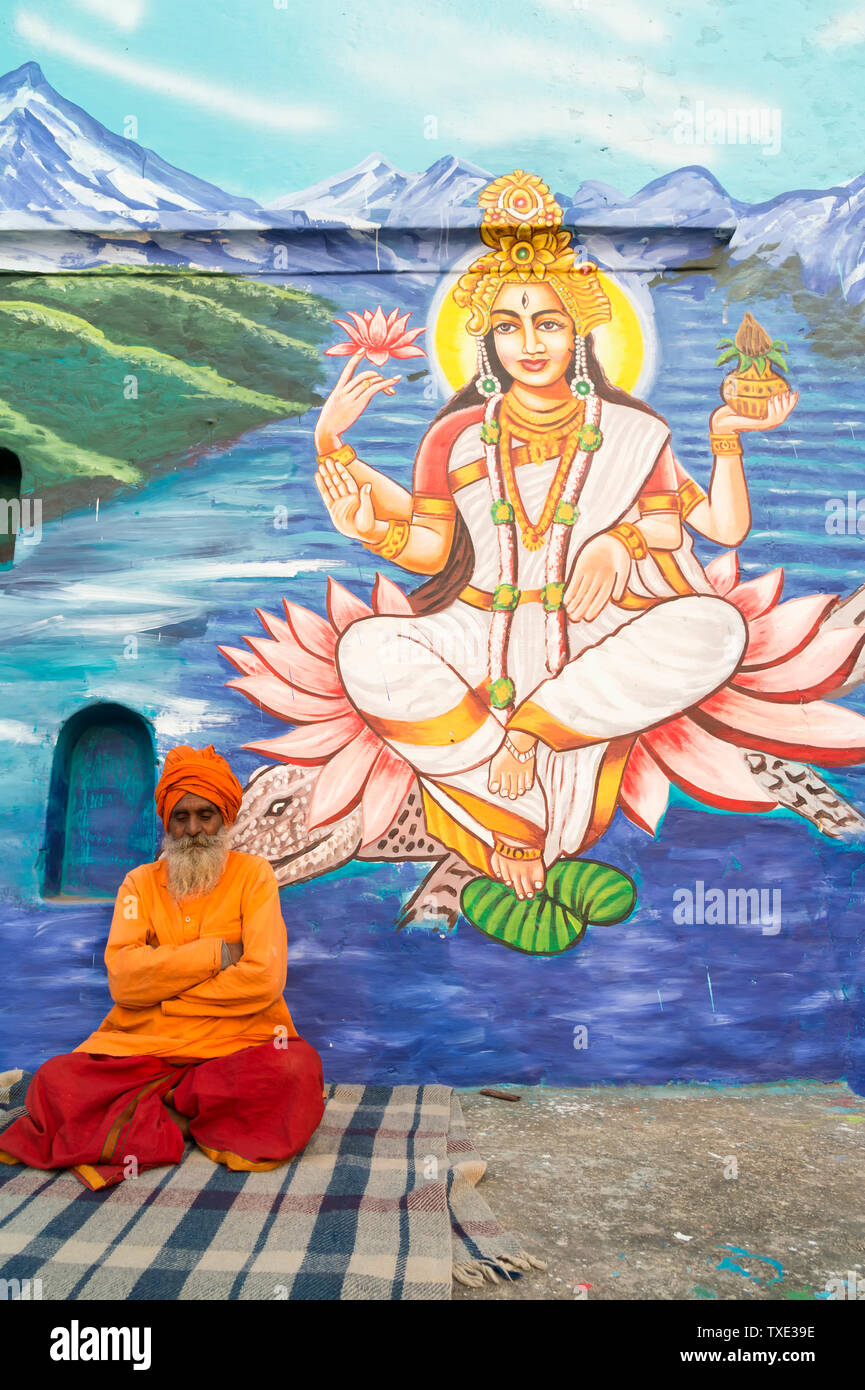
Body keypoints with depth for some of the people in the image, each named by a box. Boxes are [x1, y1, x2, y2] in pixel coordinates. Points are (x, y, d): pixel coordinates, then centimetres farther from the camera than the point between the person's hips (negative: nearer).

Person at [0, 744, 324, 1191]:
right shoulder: (141, 883, 9)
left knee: (295, 1070, -33)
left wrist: (160, 992, -6)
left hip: (237, 1046, -1)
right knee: (56, 1083, -25)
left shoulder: (253, 874, 2)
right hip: (142, 1049, 1)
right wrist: (217, 953, -11)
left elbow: (265, 978, -11)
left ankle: (157, 1111, -14)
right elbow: (123, 978, -6)